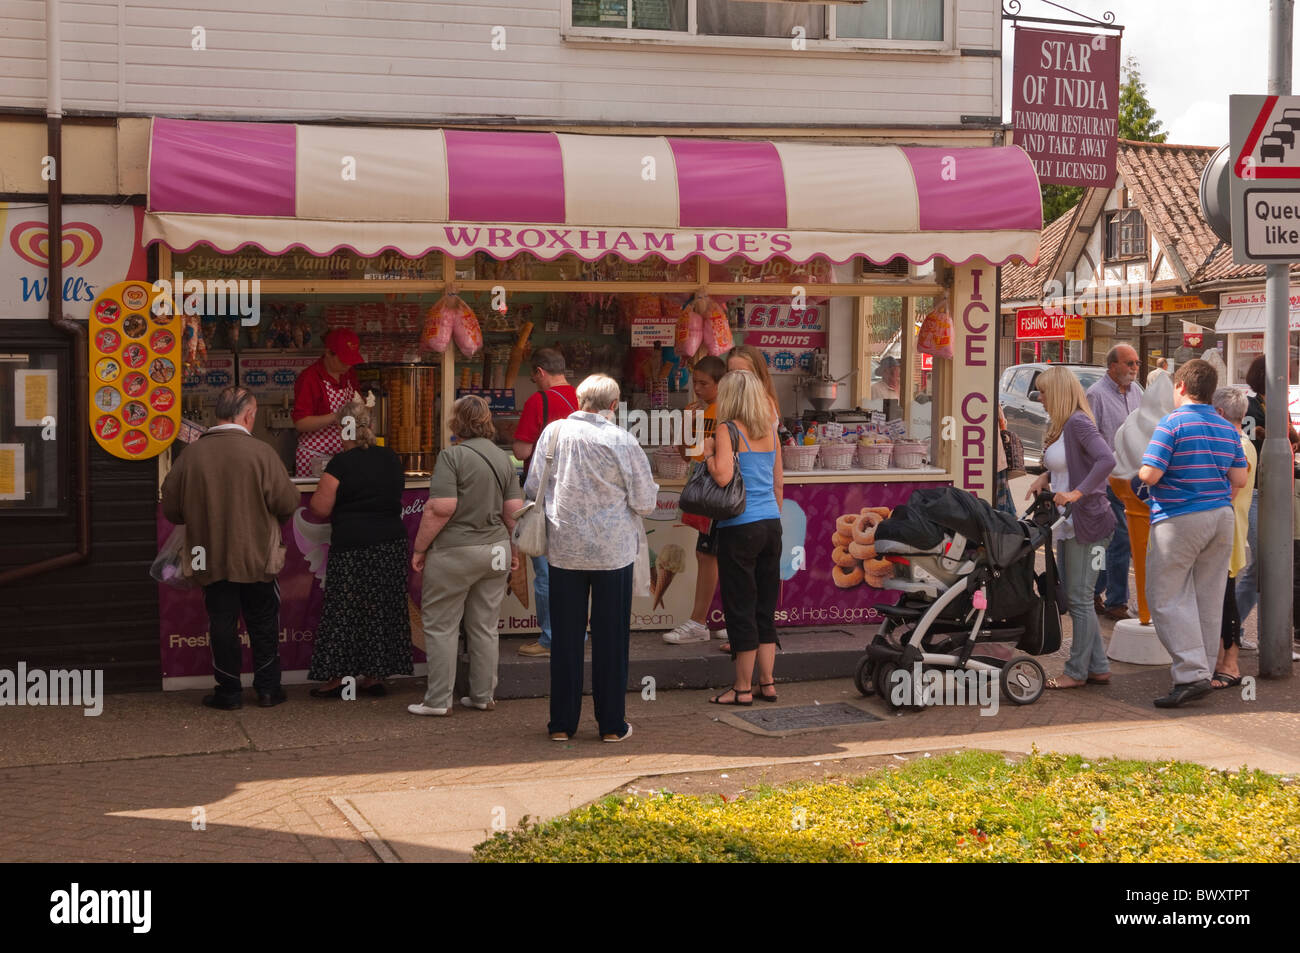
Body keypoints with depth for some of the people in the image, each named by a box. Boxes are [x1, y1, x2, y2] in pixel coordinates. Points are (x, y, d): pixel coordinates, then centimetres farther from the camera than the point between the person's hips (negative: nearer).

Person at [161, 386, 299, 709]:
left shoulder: (191, 454, -5)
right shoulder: (261, 452, -12)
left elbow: (171, 509, 1)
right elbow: (287, 503, -13)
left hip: (211, 559, 1)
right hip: (256, 558, -1)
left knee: (222, 624, 9)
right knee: (263, 623, 12)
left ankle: (229, 691, 13)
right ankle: (267, 688, 17)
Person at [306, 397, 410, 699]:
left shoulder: (340, 464, -13)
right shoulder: (391, 459, 4)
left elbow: (321, 509, -11)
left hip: (352, 546, -5)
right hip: (392, 543, 5)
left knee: (343, 610, 3)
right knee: (382, 607, 10)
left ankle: (336, 676, 4)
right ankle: (375, 675, 14)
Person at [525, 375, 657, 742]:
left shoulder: (554, 432, -3)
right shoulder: (622, 441, -11)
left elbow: (532, 489, 3)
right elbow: (644, 502, -7)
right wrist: (650, 487, 15)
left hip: (564, 549, 2)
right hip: (613, 550, -2)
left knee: (565, 637, 9)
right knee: (610, 638, 7)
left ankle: (562, 723, 14)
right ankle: (612, 723, 12)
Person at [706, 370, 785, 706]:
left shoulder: (728, 430, -10)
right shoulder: (770, 431, 9)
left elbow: (723, 476, -22)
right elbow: (778, 483, 15)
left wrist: (708, 453, -4)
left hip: (740, 527, -6)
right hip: (771, 526, 6)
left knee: (740, 608, 1)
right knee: (765, 608, 13)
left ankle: (743, 688, 6)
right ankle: (767, 682, 17)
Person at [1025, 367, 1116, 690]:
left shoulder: (1078, 423, -16)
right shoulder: (1059, 427, 13)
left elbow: (1107, 459, -28)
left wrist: (1077, 493, -29)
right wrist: (1046, 477, 9)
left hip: (1086, 523, -10)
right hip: (1067, 524, 10)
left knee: (1079, 599, -2)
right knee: (1074, 598, 13)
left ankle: (1078, 672, 7)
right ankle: (1097, 667, 21)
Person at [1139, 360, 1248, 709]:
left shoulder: (1171, 424, -11)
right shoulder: (1227, 428, 9)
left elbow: (1150, 475, -16)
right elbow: (1240, 478, 10)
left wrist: (1140, 470, 6)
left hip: (1179, 519, -7)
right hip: (1221, 517, 7)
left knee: (1167, 598, -3)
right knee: (1208, 598, 11)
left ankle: (1192, 674, -13)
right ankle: (1203, 669, 16)